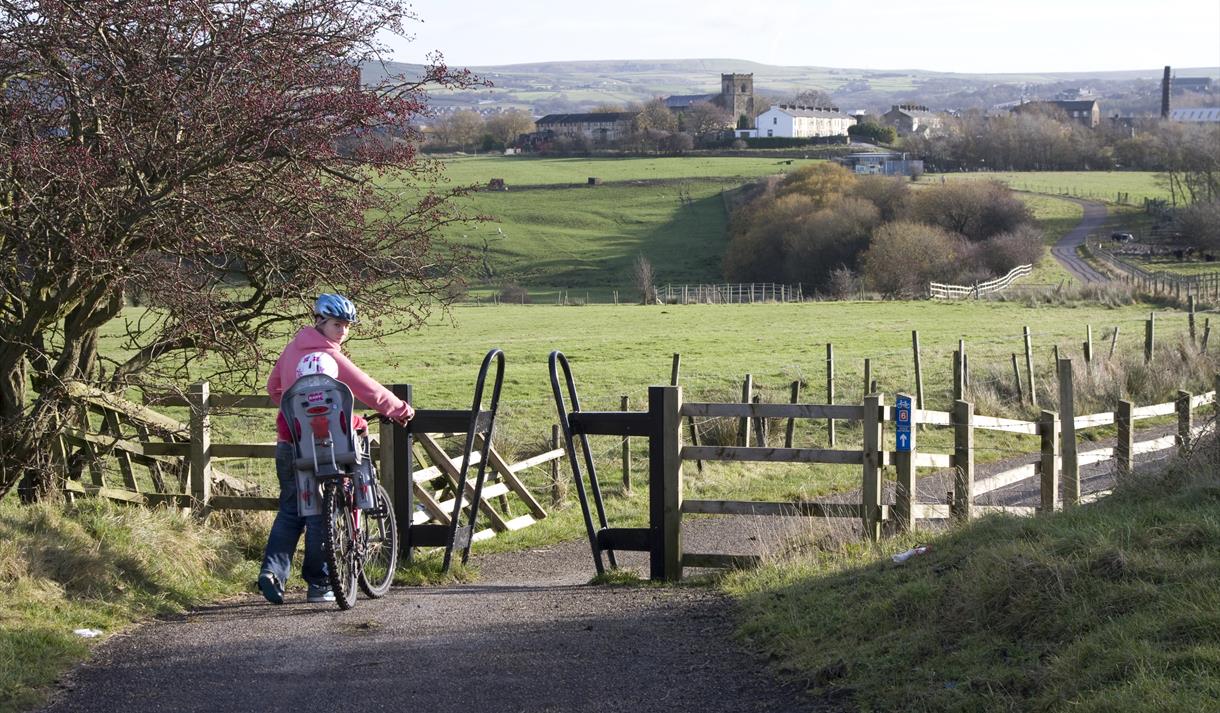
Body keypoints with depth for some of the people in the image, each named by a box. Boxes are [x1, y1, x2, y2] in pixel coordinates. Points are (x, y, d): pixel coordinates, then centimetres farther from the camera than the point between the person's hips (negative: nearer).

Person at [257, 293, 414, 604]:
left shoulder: (292, 348, 8)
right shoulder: (331, 358, -13)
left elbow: (273, 388, 20)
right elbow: (369, 390, -8)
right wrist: (401, 410, 7)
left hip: (288, 443, 6)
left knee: (289, 509, 13)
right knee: (320, 514, 4)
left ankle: (272, 570, -4)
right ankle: (319, 584, 8)